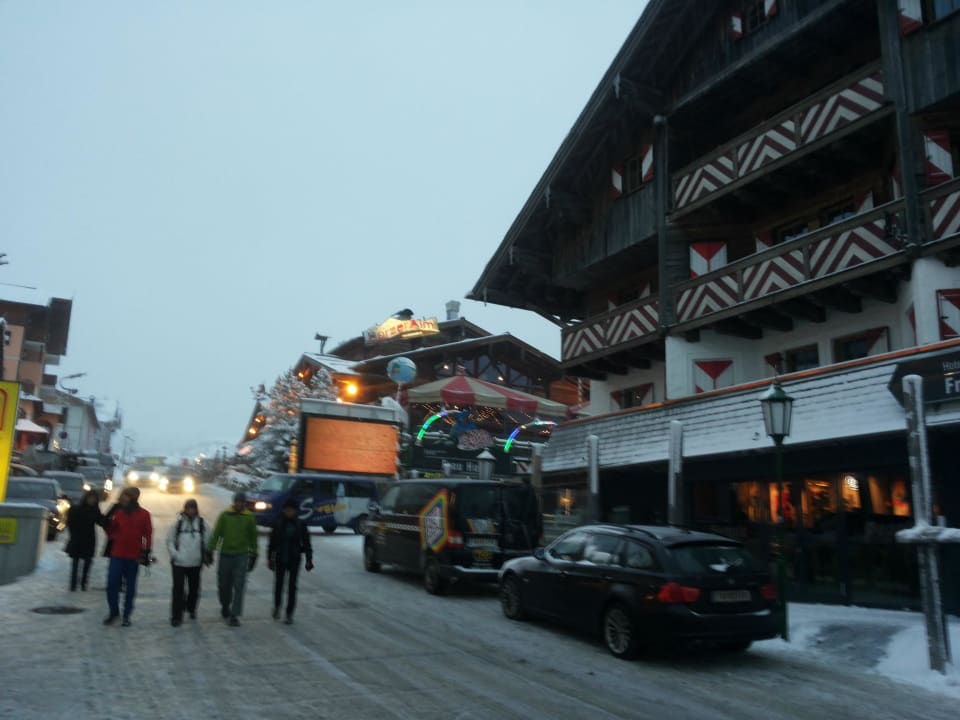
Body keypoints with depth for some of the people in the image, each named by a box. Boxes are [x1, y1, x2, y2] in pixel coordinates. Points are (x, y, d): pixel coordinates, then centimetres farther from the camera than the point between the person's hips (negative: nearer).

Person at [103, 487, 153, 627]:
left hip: (134, 557, -2)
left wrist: (147, 553, -6)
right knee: (112, 584, -1)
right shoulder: (118, 512, 2)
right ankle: (114, 612, 17)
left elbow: (148, 534, -3)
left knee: (130, 586, 7)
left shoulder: (144, 514, -4)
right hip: (117, 555, 2)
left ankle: (127, 615, 18)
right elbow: (111, 529, 17)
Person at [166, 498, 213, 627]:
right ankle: (176, 616, 3)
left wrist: (206, 555, -2)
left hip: (195, 563, 2)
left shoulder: (202, 523, 2)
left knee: (194, 588, 14)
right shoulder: (178, 523, -2)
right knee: (178, 589, -5)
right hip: (179, 562, -2)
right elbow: (170, 540, 2)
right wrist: (174, 554, -10)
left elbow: (208, 541, 6)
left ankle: (191, 609, 38)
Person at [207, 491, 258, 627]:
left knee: (239, 586, -7)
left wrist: (253, 554, 10)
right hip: (225, 554, 1)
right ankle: (225, 608, 36)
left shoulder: (249, 517, 2)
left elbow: (253, 537, 10)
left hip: (242, 555, -1)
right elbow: (216, 533, 0)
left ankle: (234, 615, -3)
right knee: (224, 585, 11)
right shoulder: (224, 515, 0)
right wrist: (210, 549, -6)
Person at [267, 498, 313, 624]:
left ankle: (289, 614, 8)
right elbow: (272, 542, 2)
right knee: (278, 584, 12)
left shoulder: (300, 525, -4)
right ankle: (277, 606, 37)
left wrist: (309, 560, -2)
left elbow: (306, 543, 0)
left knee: (292, 586, 0)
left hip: (294, 560, -1)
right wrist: (270, 558, 2)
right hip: (280, 559, 1)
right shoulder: (278, 524, -4)